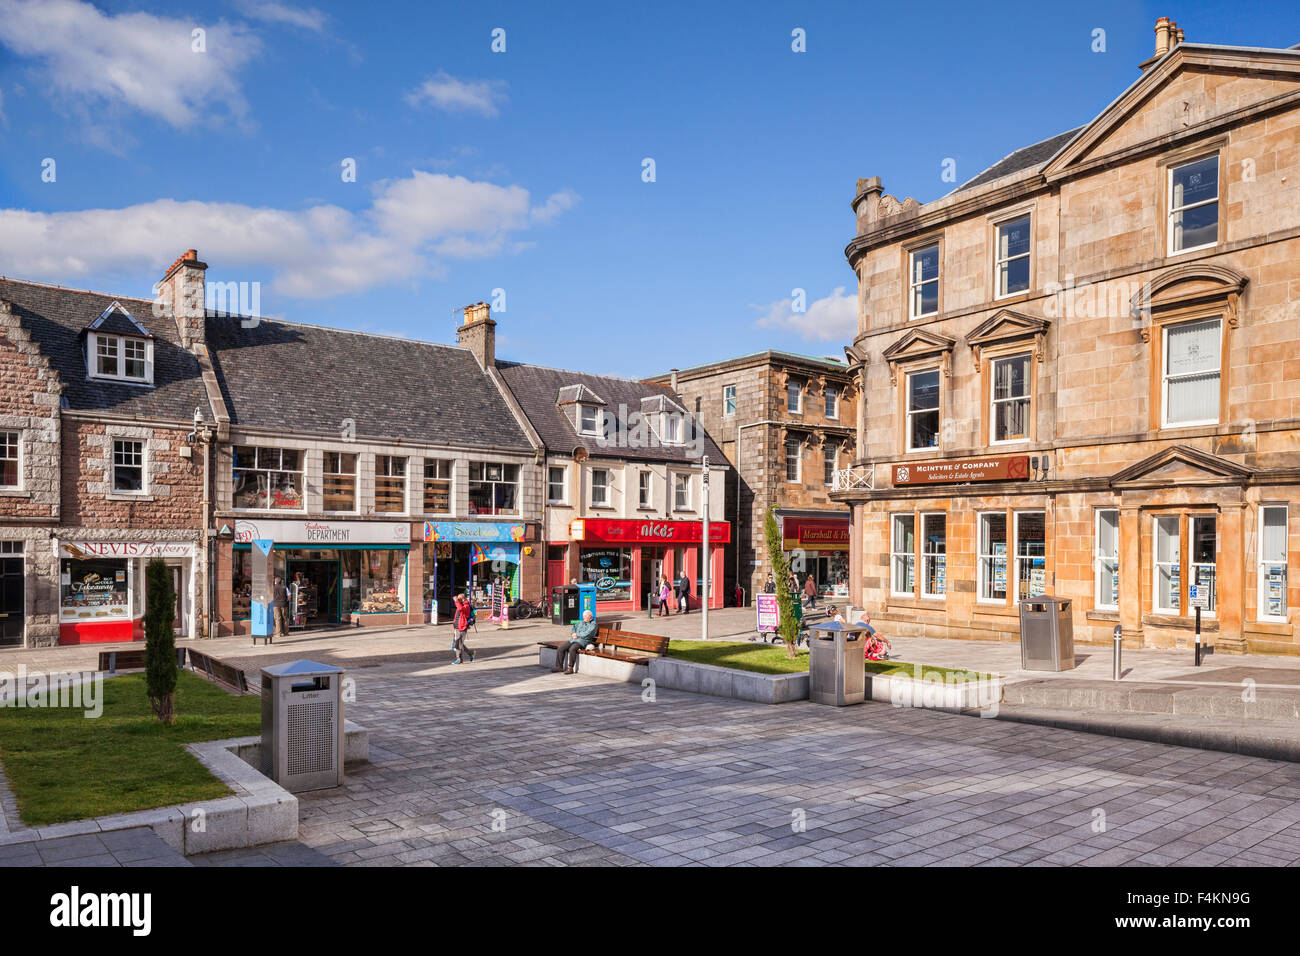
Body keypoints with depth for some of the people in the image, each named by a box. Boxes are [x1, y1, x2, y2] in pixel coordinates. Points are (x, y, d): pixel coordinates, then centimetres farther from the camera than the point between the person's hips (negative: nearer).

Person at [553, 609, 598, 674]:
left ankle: (570, 668, -29)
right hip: (573, 640, 8)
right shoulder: (581, 622, 24)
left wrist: (577, 634, -3)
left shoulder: (593, 624, -1)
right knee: (560, 649, -10)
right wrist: (573, 634, 6)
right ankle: (559, 666, -3)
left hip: (582, 641, -8)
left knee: (572, 649, -36)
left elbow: (586, 634, -13)